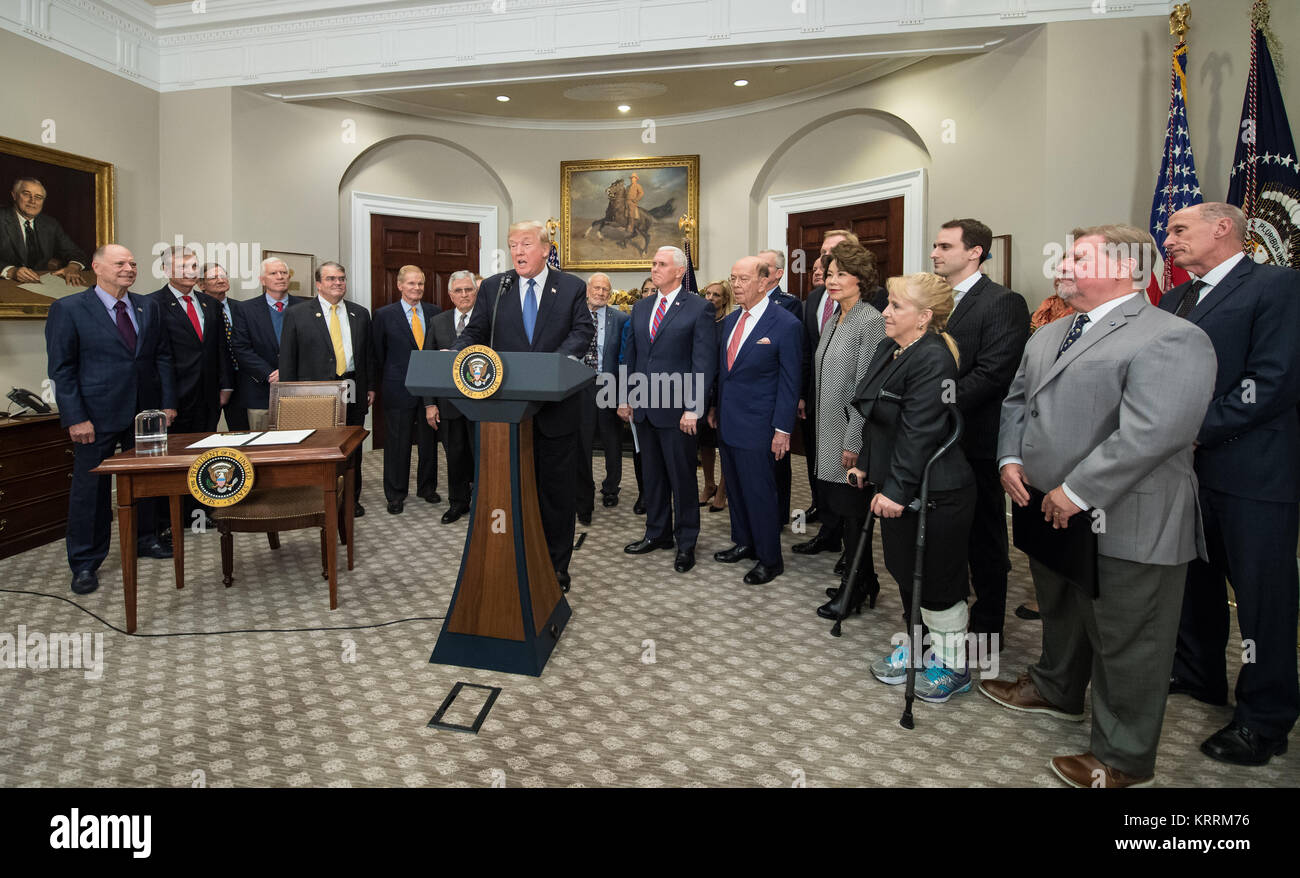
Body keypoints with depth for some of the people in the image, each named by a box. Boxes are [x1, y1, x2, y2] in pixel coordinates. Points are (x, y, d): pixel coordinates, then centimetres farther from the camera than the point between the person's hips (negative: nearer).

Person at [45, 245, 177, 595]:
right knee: (90, 488, 4)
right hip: (97, 415, -4)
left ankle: (145, 539, 30)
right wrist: (75, 418, -12)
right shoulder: (68, 309, -4)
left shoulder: (149, 306, 9)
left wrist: (167, 402, 3)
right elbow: (61, 368, -6)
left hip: (146, 411, 4)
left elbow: (162, 356, 10)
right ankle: (85, 563, 15)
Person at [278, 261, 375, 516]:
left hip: (354, 394, 3)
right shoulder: (297, 314, 2)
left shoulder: (360, 314, 11)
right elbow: (287, 359, 1)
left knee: (353, 449, 9)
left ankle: (351, 499, 21)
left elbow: (369, 354, 14)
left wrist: (371, 387, 8)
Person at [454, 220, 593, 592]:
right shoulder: (493, 287, 8)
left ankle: (556, 565, 23)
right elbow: (475, 332, 6)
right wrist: (455, 355, -16)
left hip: (556, 408, -1)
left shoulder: (571, 287, 3)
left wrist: (560, 360, -27)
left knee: (557, 489, 8)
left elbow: (582, 331, -8)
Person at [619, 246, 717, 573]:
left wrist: (693, 409, -15)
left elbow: (704, 362, -10)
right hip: (644, 407, 6)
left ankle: (686, 542, 18)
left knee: (682, 477, 4)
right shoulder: (640, 308, 13)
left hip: (677, 410, -6)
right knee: (652, 474, 14)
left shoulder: (699, 308, -6)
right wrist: (625, 398, 11)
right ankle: (657, 533, 29)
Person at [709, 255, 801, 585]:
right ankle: (743, 542, 35)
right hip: (727, 422, 7)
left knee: (760, 492, 1)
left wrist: (782, 429, -14)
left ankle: (770, 559, 17)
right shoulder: (730, 320, 9)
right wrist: (715, 406, 14)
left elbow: (789, 382, -12)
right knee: (735, 487, 17)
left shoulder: (785, 324, -12)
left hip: (757, 426, -7)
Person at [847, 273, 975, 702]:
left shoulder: (933, 359, -21)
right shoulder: (889, 349, 7)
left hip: (935, 493, -9)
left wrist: (897, 490, -24)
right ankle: (912, 647, 38)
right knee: (905, 571, 19)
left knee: (937, 581, 6)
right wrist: (865, 464, 16)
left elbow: (919, 433, -25)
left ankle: (952, 666, 27)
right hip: (896, 487, 9)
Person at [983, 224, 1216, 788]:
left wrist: (1077, 493, -25)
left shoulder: (1170, 339, -15)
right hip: (1054, 514, 8)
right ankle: (1056, 690, 50)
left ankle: (1123, 759, 26)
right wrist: (1011, 457, 0)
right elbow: (1017, 399, 17)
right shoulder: (1048, 336, 13)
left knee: (1125, 645, 8)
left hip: (1124, 526, -8)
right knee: (1061, 614, 27)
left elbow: (1151, 432, -26)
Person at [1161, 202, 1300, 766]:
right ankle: (1198, 677, 37)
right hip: (1184, 466, 7)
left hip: (1250, 470, -7)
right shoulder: (1174, 300, 15)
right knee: (1194, 580, 19)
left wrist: (1196, 428, -18)